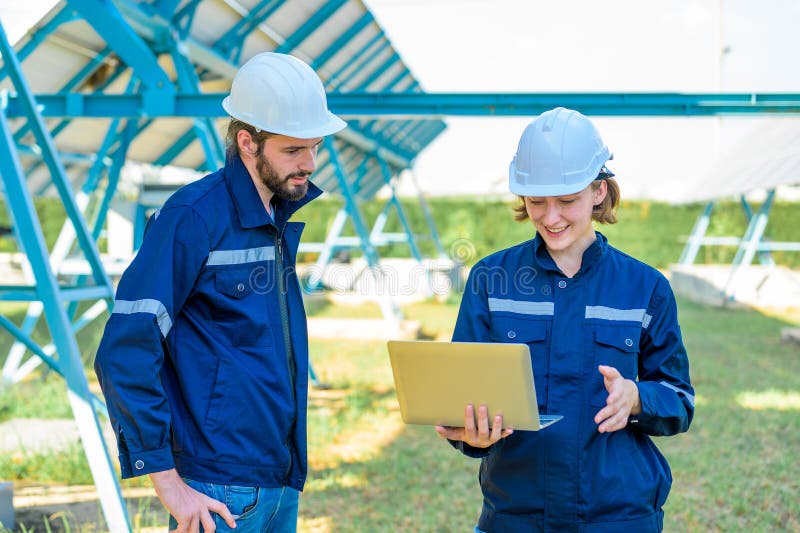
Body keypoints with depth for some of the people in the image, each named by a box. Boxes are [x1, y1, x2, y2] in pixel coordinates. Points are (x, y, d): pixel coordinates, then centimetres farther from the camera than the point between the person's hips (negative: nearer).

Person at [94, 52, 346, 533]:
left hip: (282, 486, 8)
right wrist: (168, 482, -18)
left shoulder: (281, 217, 11)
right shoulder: (193, 217, -14)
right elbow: (124, 353, -18)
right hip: (219, 492, -7)